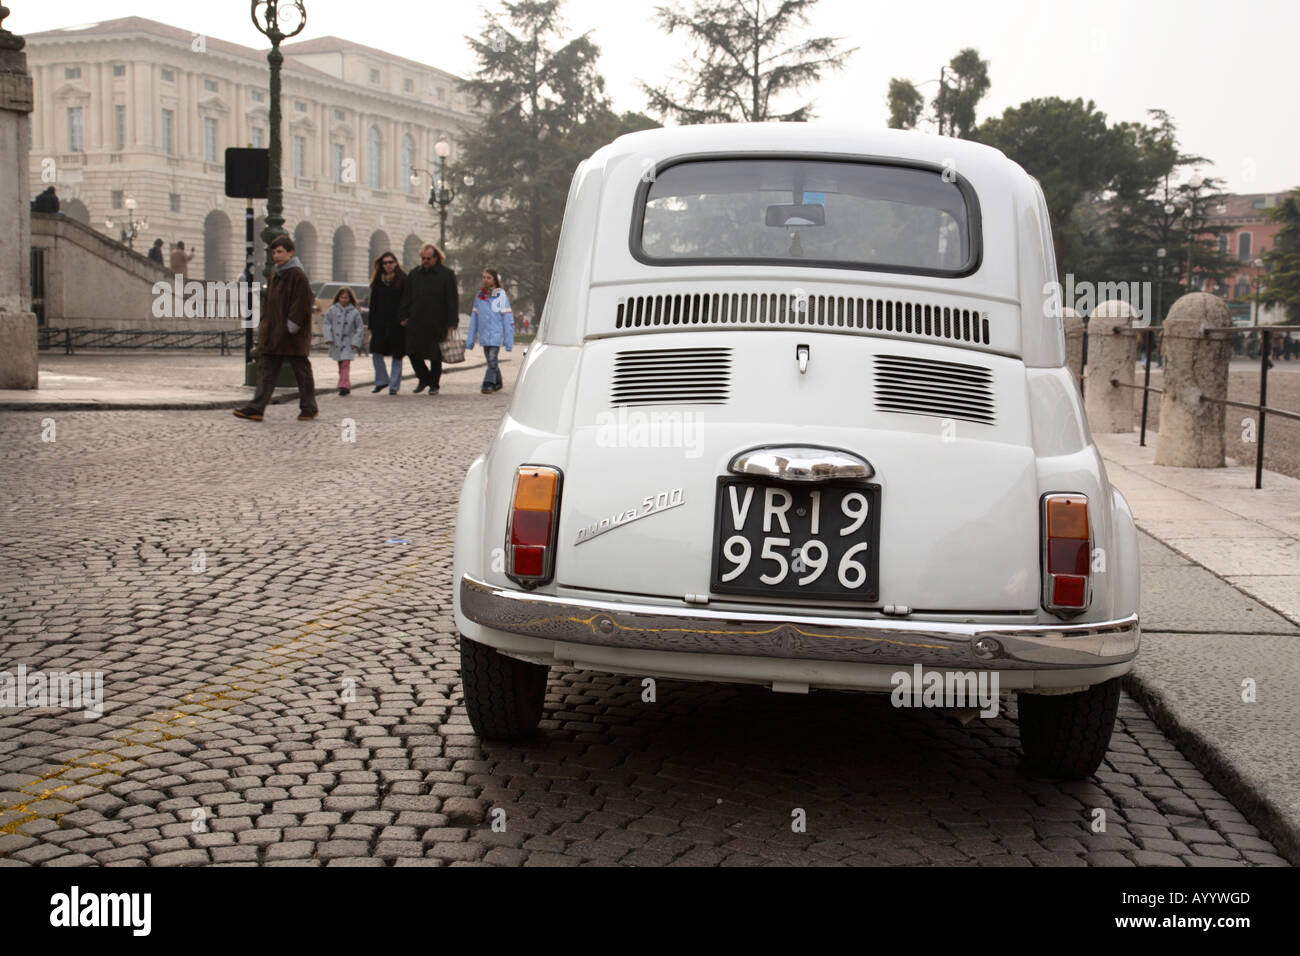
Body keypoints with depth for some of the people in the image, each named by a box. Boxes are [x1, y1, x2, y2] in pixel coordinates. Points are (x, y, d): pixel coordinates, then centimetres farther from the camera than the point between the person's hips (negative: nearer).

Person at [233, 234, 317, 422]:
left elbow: (303, 302, -17)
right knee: (266, 371, 3)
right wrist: (263, 326, 15)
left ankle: (309, 407, 14)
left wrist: (292, 326, -20)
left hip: (293, 336, -8)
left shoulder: (297, 275, -11)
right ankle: (256, 408, 0)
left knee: (301, 371, 3)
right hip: (273, 334, 8)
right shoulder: (275, 276, 15)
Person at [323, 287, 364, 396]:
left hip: (348, 343, -3)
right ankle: (346, 386, 18)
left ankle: (344, 385, -12)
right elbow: (327, 323, 5)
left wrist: (355, 342, -5)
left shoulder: (354, 312, -2)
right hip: (336, 342, 3)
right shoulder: (333, 310, 2)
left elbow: (359, 328, 2)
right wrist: (328, 338, -5)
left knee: (345, 364, -12)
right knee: (340, 365, 8)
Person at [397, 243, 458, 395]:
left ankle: (434, 385, 17)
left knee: (435, 356, 3)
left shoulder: (446, 274, -1)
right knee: (412, 352, -1)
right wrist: (403, 316, 6)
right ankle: (424, 378, 19)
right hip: (416, 322, 4)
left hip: (437, 324, -3)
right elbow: (406, 297, 14)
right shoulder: (414, 273, 11)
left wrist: (452, 322, -9)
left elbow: (452, 300, -4)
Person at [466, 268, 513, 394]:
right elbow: (474, 318, 13)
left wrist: (509, 340, -7)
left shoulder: (501, 296, -4)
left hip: (496, 334, -5)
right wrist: (470, 338, 11)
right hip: (484, 334, 5)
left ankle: (488, 384, -12)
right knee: (490, 360, 12)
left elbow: (508, 319, -3)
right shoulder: (479, 297, 9)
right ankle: (497, 383, 27)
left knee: (492, 359, -13)